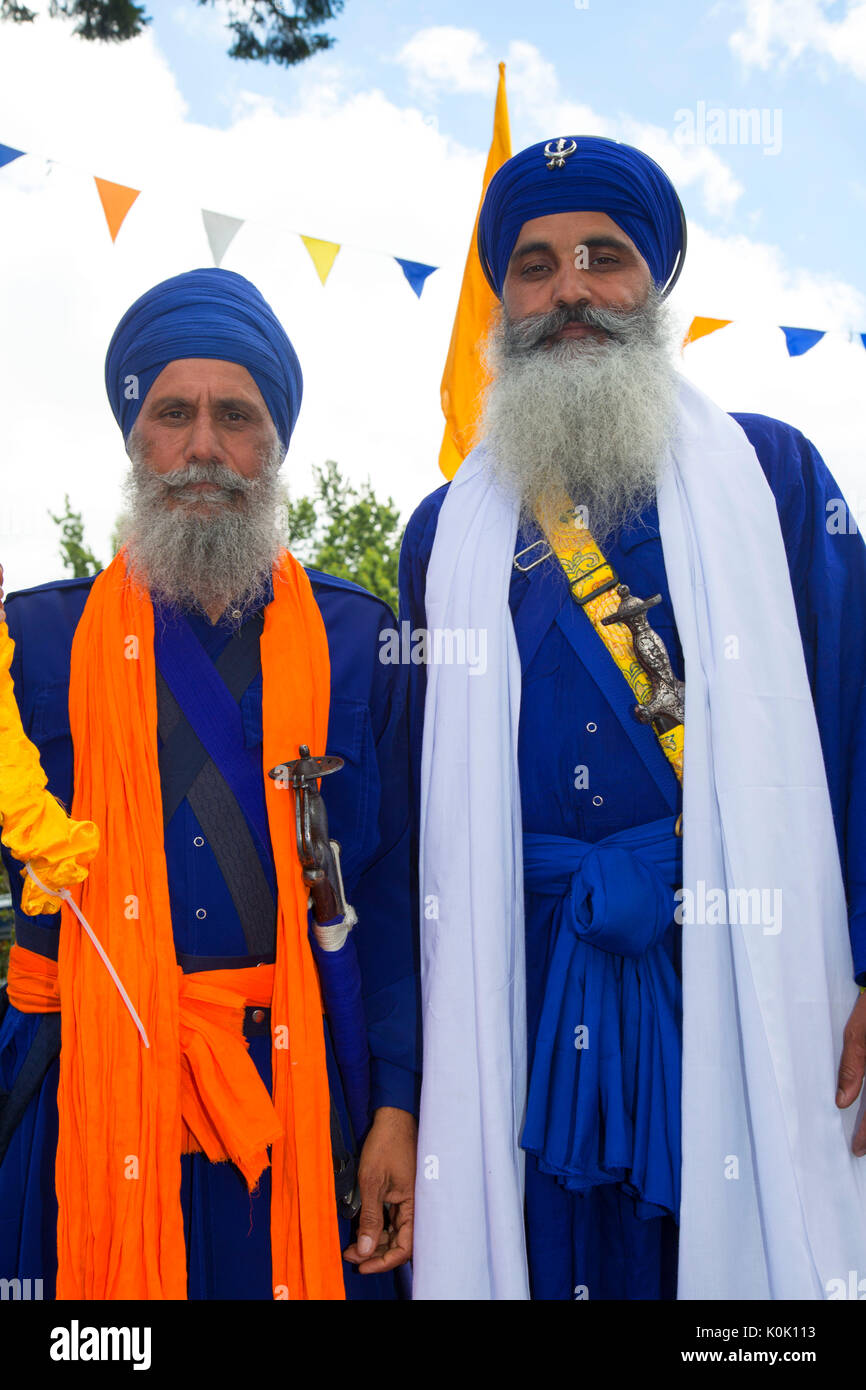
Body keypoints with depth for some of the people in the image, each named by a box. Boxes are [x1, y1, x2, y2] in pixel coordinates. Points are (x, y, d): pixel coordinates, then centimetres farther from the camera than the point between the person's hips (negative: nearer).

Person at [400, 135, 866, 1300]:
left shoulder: (772, 475, 7)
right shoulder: (447, 534, 11)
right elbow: (422, 799, 12)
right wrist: (401, 1055, 10)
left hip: (746, 987, -1)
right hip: (522, 1000, 1)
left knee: (753, 1255, 5)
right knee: (542, 1251, 7)